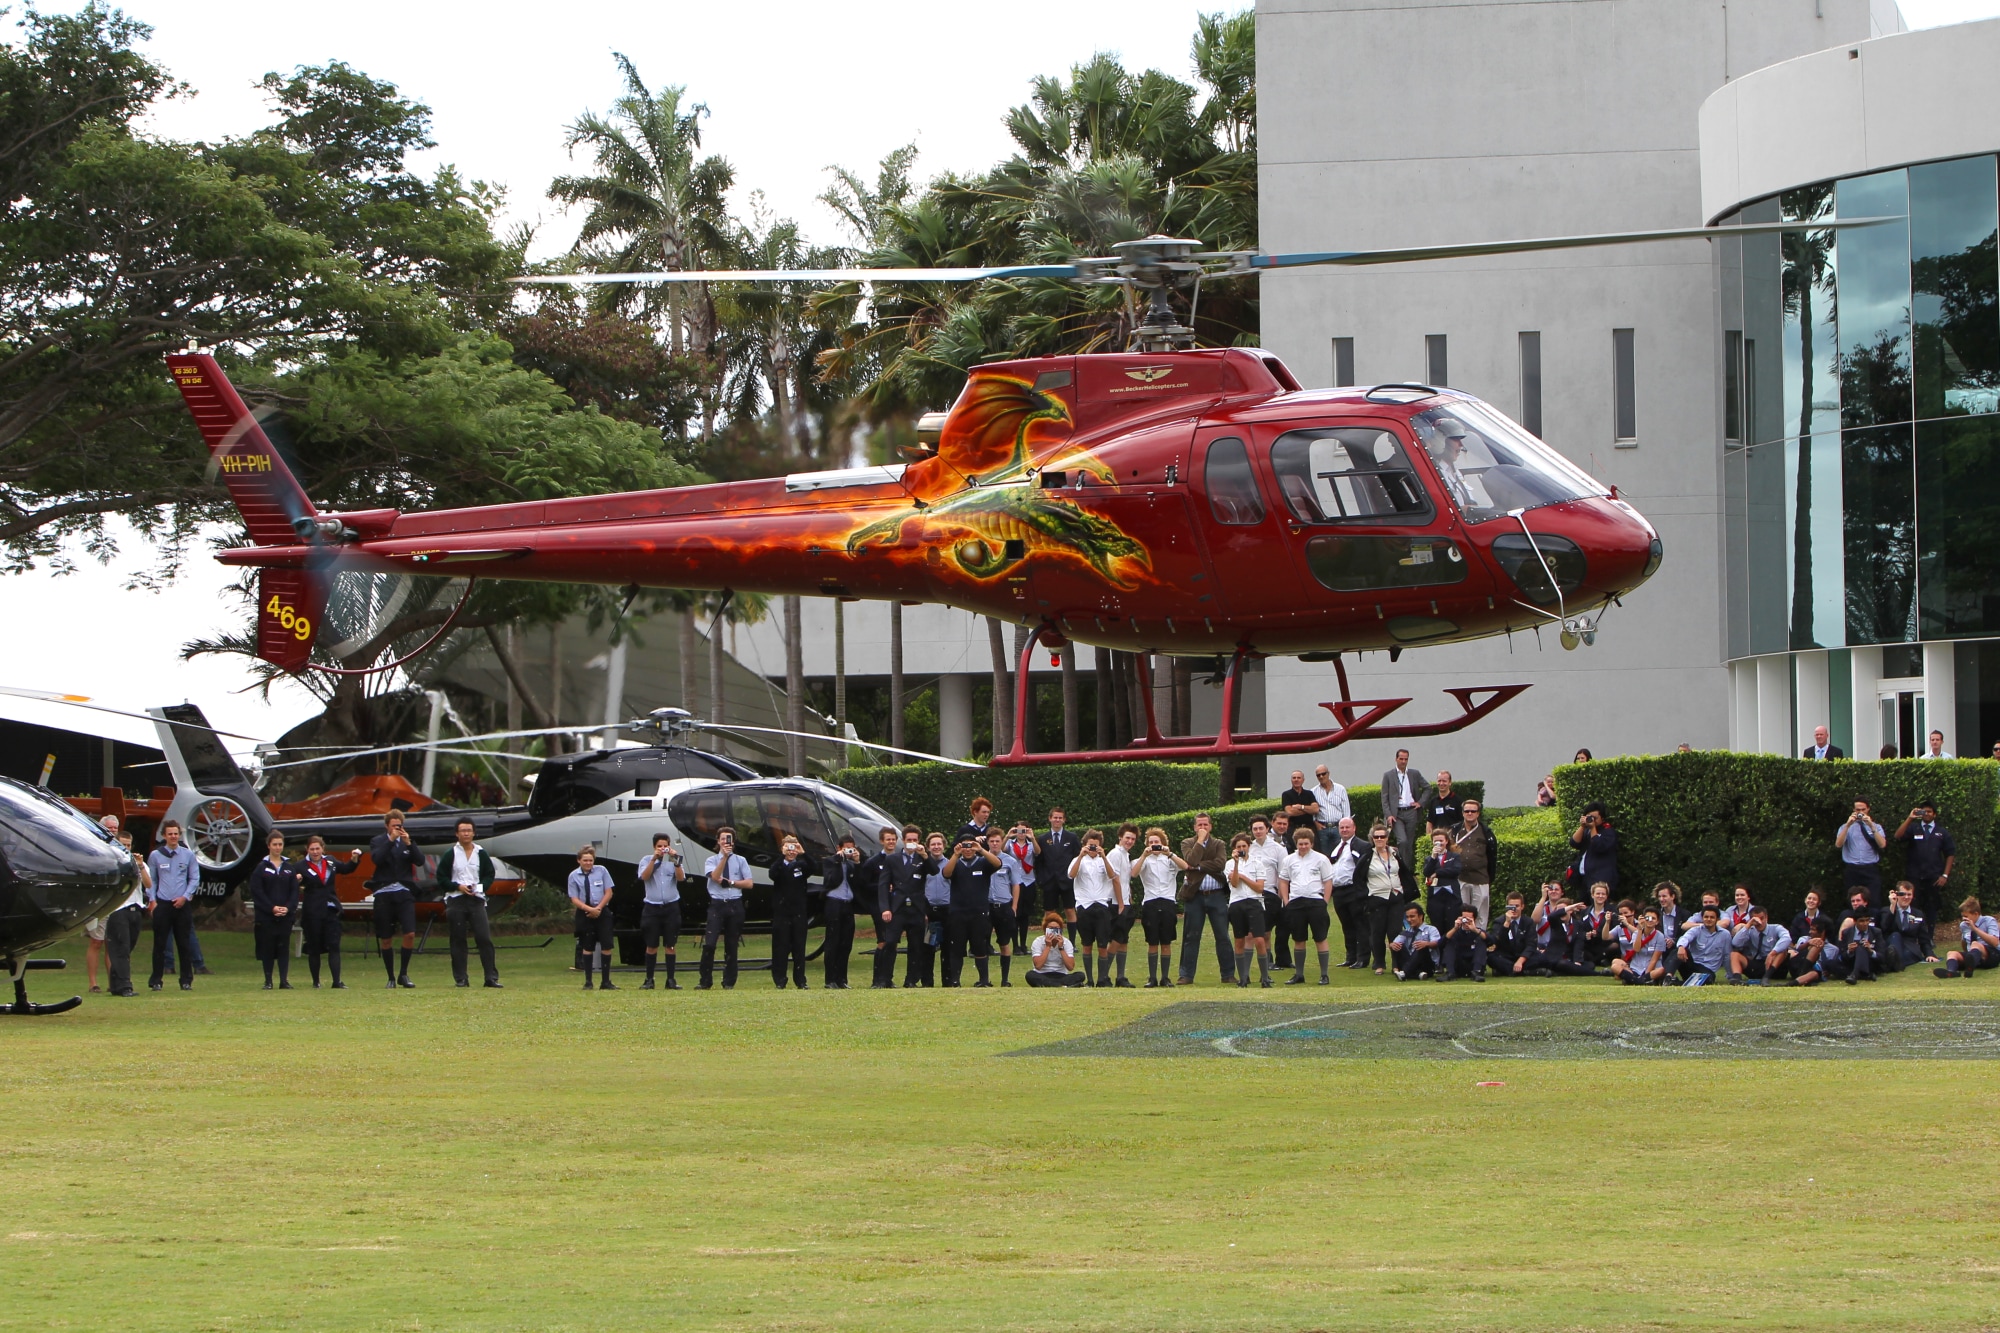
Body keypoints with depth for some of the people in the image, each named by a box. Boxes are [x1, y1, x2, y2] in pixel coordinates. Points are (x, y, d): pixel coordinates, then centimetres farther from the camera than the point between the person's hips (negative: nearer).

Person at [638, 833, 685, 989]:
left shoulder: (674, 861, 6)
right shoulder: (647, 860, 5)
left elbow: (681, 877, -9)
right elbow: (644, 876, -12)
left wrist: (675, 860, -21)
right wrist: (654, 859, -20)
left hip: (671, 907, 0)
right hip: (652, 906, 0)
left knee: (670, 945, 2)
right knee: (651, 946, 3)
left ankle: (671, 980, 6)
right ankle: (649, 980, 8)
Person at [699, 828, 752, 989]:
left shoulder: (740, 861, 9)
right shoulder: (711, 861, 6)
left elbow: (748, 884, 4)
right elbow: (715, 876, -13)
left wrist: (730, 882, -6)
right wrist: (725, 857, -17)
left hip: (735, 905, 1)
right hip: (717, 904, -1)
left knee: (731, 946, 6)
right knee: (709, 944, -12)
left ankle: (729, 982, 14)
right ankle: (706, 982, -4)